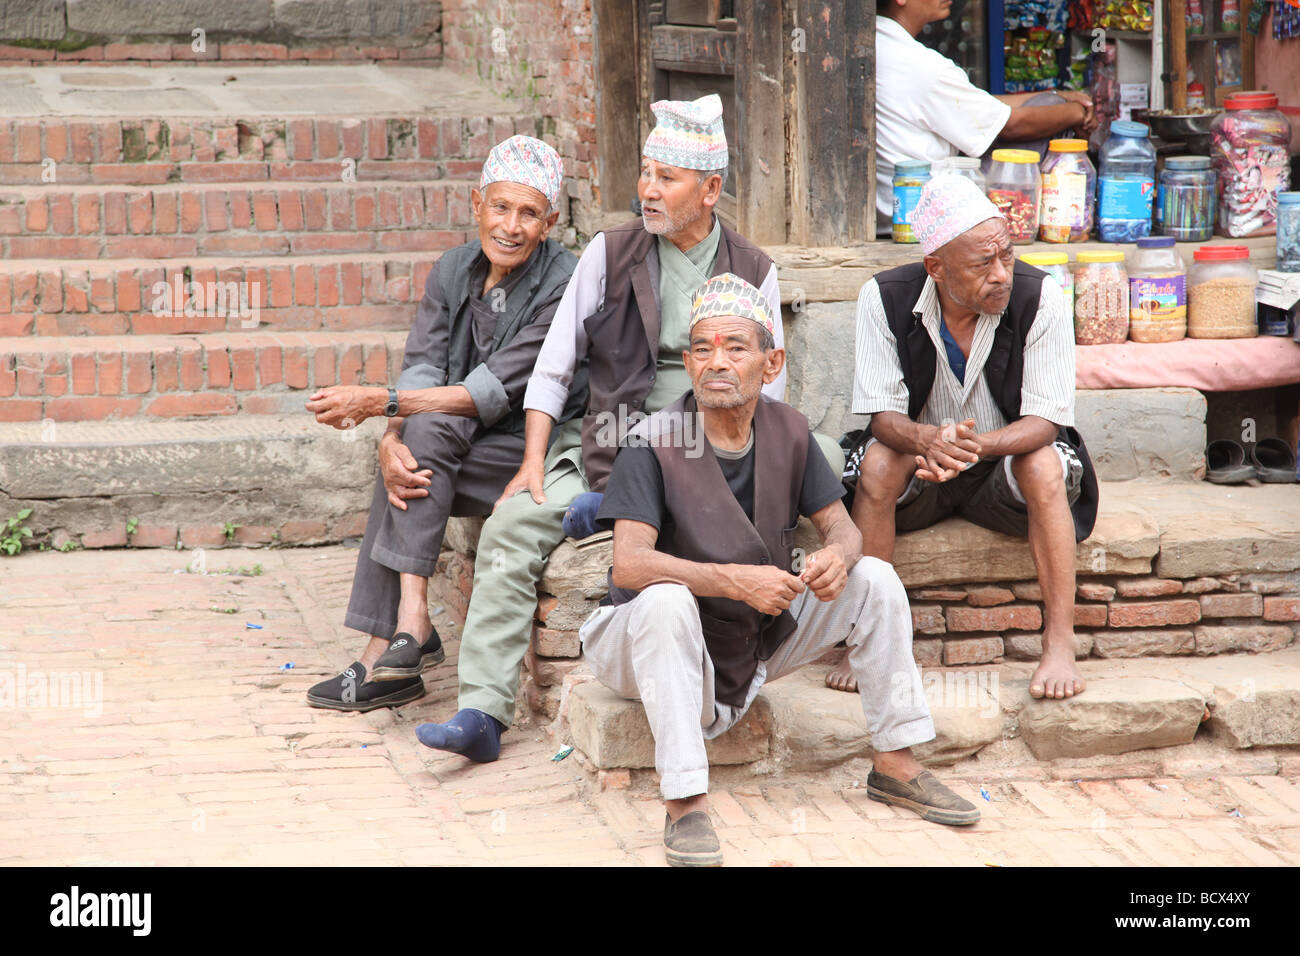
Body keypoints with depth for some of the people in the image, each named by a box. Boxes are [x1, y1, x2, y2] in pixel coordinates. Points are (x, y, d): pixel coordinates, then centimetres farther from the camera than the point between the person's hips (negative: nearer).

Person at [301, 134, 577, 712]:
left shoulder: (565, 286, -17)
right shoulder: (454, 271, 3)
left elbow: (492, 393, -23)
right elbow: (422, 370, -6)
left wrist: (379, 402, -26)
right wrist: (392, 439, -28)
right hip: (474, 449, 7)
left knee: (429, 431, -26)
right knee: (413, 436, -21)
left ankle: (410, 622, -25)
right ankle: (388, 660, -21)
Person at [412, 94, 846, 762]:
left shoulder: (752, 273, 8)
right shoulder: (611, 254, 8)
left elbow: (767, 390, 8)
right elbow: (553, 365, 8)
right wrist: (533, 462, -4)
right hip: (607, 446, 0)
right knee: (512, 525, -20)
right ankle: (482, 713, -23)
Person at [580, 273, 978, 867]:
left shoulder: (787, 432, -3)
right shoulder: (653, 444, -20)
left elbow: (841, 526, 2)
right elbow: (629, 563, -29)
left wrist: (837, 557, -23)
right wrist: (735, 581, -40)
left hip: (759, 639, 6)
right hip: (664, 648, -5)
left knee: (874, 580, -6)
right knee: (666, 599, -37)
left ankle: (895, 767, 3)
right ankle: (685, 803, -36)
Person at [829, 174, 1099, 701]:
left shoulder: (1039, 297, -18)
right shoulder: (885, 298, -15)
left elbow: (1045, 420, -19)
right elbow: (883, 415, -16)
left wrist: (975, 445, -40)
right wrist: (928, 439, -40)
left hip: (1004, 468, 0)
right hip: (920, 468, 1)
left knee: (1045, 465, -31)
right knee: (878, 462, -29)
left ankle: (1060, 645, -29)